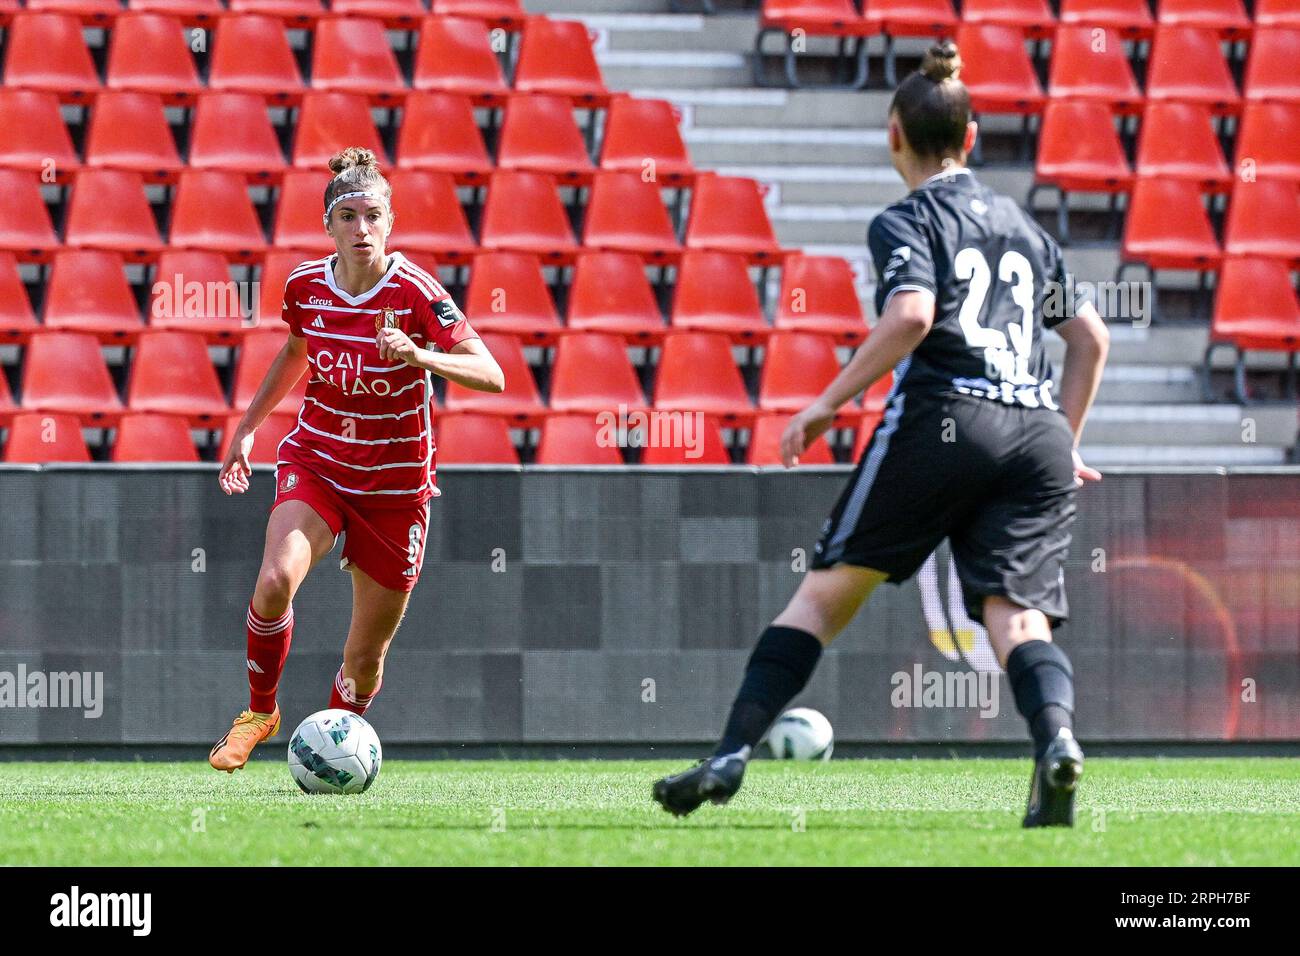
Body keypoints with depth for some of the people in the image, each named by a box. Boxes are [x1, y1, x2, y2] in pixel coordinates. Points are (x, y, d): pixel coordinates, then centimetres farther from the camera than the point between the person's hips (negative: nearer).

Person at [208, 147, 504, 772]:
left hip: (394, 484, -2)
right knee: (275, 580, -27)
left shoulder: (413, 291, -16)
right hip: (313, 462, 2)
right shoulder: (305, 286, -4)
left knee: (366, 655, 3)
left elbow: (491, 376, -21)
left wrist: (420, 356, -37)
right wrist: (246, 428, 18)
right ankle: (260, 711, -4)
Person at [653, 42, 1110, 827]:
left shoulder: (907, 221, 4)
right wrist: (1064, 443, 33)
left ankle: (733, 755, 0)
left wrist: (829, 404, -8)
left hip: (940, 420, -4)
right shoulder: (1023, 225, 24)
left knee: (828, 591, 4)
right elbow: (1092, 338, 28)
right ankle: (1057, 737, -37)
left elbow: (911, 317, -14)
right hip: (1038, 435, 4)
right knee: (1017, 614, -6)